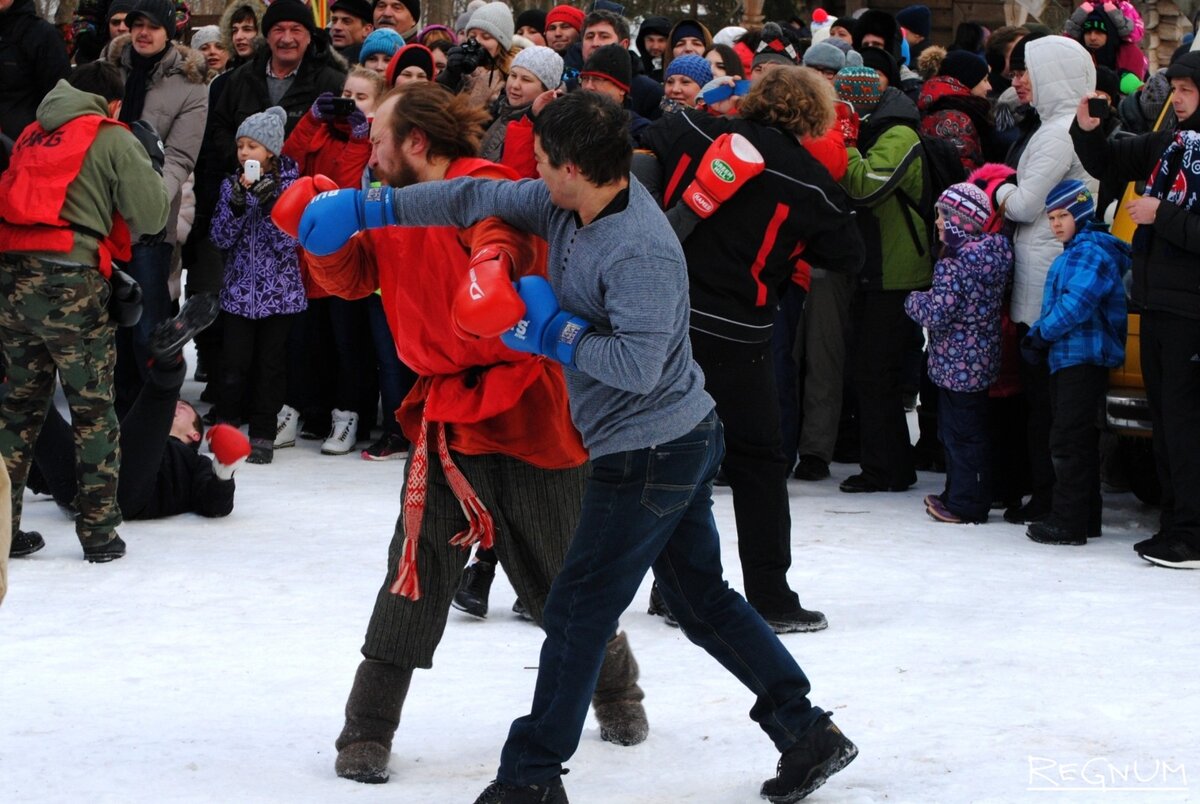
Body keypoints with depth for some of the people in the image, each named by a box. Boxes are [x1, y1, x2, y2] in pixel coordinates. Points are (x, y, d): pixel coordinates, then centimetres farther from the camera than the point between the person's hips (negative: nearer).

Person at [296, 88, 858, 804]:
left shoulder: (641, 252, -27)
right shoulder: (569, 205, 1)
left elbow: (637, 365, -30)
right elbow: (479, 199, 7)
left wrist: (554, 331, -18)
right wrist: (367, 208, 6)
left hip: (652, 454, -10)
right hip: (684, 441, 10)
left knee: (579, 612, 0)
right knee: (704, 600, 17)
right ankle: (809, 734, 20)